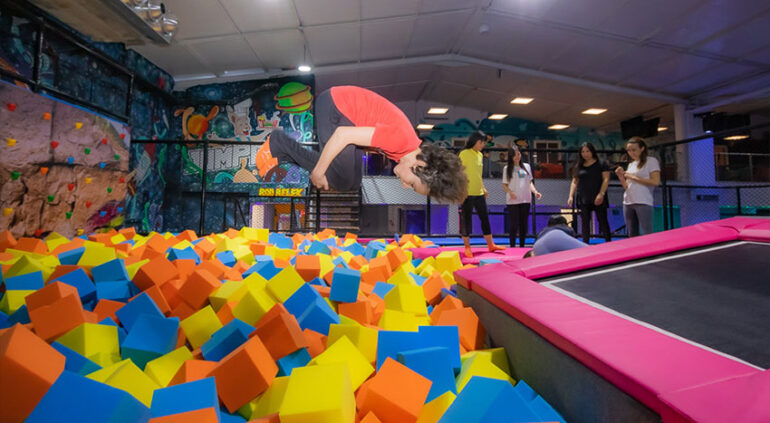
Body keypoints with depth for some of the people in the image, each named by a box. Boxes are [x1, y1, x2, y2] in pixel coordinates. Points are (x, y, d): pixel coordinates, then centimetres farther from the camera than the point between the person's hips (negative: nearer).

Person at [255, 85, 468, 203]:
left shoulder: (412, 148, -4)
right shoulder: (401, 139, -31)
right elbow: (343, 134, -30)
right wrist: (318, 171, -22)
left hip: (347, 115, 8)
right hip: (334, 104, -8)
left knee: (353, 183, 3)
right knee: (342, 180, -10)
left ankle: (283, 154, 10)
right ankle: (279, 142, 2)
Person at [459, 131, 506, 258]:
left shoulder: (480, 155, 14)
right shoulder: (464, 154, -7)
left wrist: (483, 188, 18)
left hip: (479, 193, 7)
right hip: (467, 193, -7)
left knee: (485, 218, 11)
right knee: (466, 219, 1)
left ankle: (491, 245, 21)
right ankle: (467, 247, 11)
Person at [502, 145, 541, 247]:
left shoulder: (526, 166, 13)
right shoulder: (507, 168, 2)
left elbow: (530, 182, 16)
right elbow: (504, 185, 1)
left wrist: (535, 192, 0)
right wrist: (510, 192, -18)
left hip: (526, 200, 4)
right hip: (512, 201, -3)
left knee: (523, 225, 7)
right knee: (514, 225, -5)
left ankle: (522, 246, 17)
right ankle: (512, 247, 4)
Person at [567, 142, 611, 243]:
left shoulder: (601, 164, 3)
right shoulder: (578, 166, 12)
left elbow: (606, 179, -4)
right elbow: (574, 182, 11)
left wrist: (601, 194, -16)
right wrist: (571, 196, 1)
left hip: (598, 199, -3)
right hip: (583, 200, 3)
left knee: (603, 221, 0)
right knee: (585, 223, 5)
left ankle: (608, 243, 10)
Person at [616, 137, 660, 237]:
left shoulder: (651, 161, 1)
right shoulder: (630, 164, 19)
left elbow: (656, 182, -11)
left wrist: (634, 177, -10)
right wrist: (620, 176, 4)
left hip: (643, 202, -6)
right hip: (627, 202, 6)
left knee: (646, 234, -9)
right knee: (632, 235, 8)